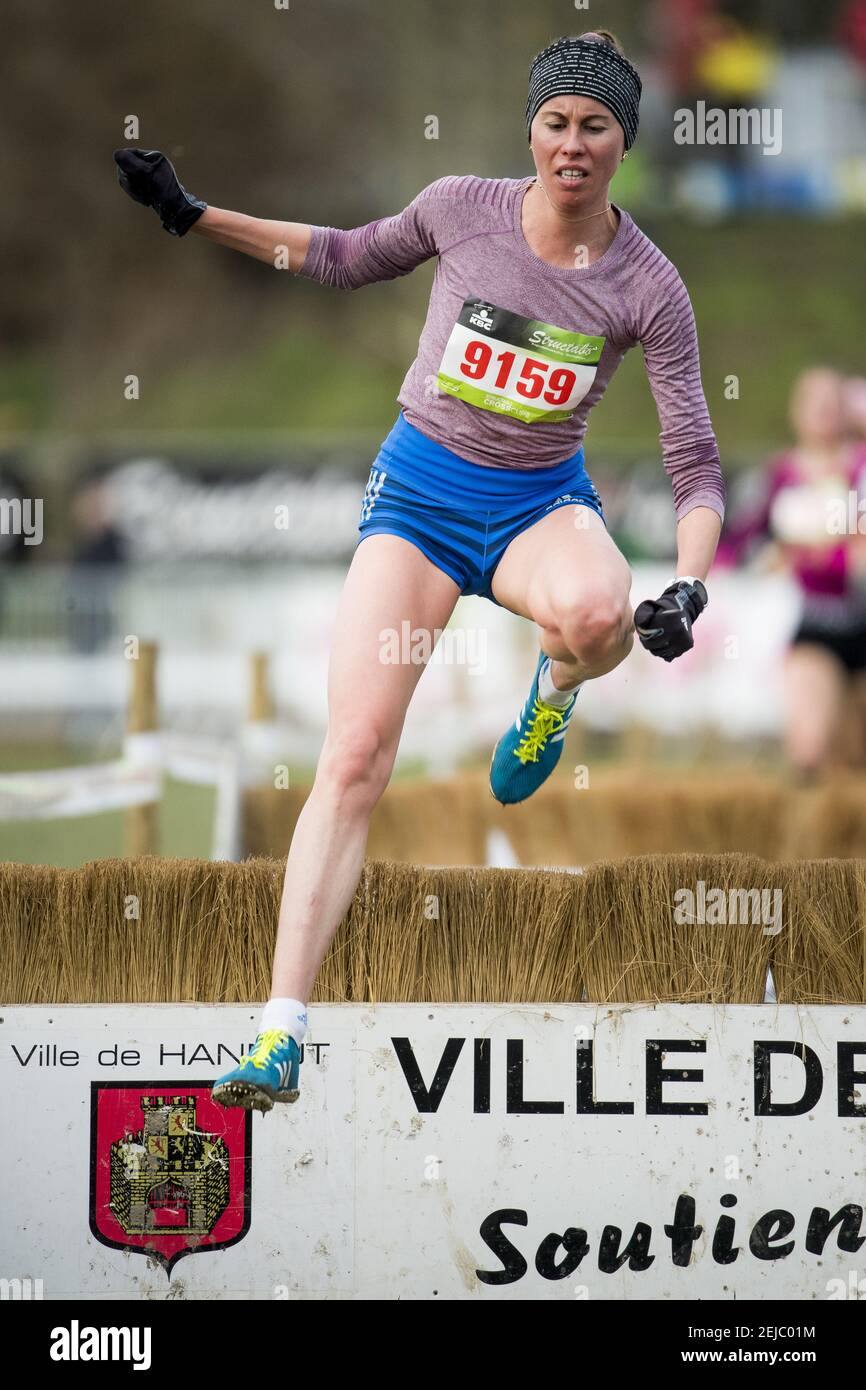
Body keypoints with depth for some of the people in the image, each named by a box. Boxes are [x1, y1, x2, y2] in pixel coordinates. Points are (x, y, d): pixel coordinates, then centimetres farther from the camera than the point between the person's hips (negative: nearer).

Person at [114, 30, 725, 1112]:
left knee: (593, 614, -39)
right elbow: (350, 259, 12)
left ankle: (557, 684, 1)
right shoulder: (461, 209, -8)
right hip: (420, 489, 1)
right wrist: (192, 217, 8)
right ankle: (281, 1030, -17)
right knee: (354, 757, -15)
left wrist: (687, 587, -26)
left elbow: (695, 461, -9)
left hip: (543, 502, -1)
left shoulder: (647, 285, -11)